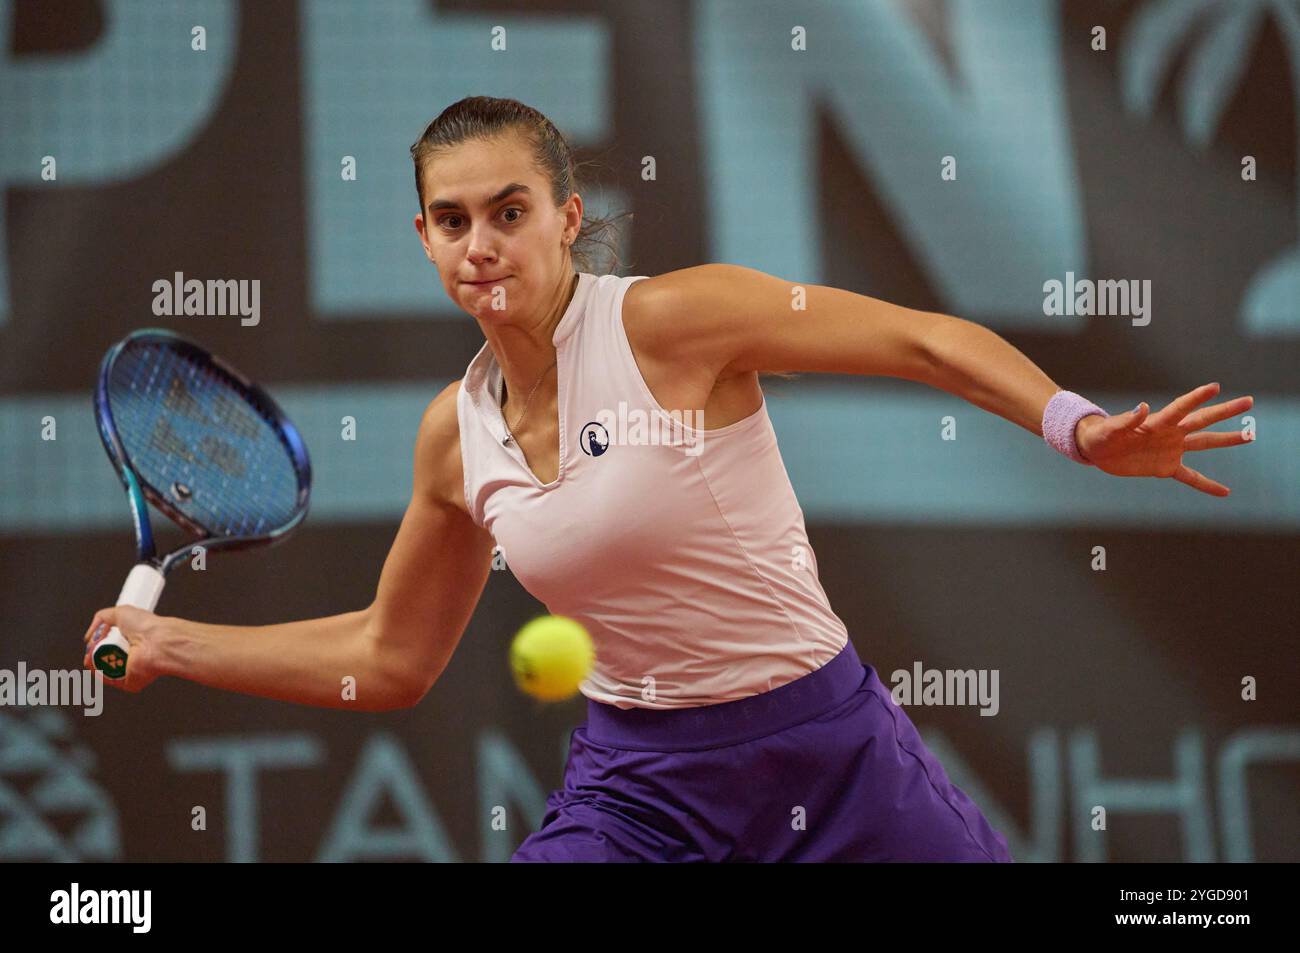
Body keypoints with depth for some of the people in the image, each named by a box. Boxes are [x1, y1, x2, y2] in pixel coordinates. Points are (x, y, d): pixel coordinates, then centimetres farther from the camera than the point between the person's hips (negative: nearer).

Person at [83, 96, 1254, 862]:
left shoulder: (670, 319, -13)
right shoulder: (455, 433, 3)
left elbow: (926, 341, -15)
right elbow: (390, 659, 16)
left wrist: (1080, 429, -31)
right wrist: (173, 643, 15)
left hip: (825, 752, -4)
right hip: (637, 780, 4)